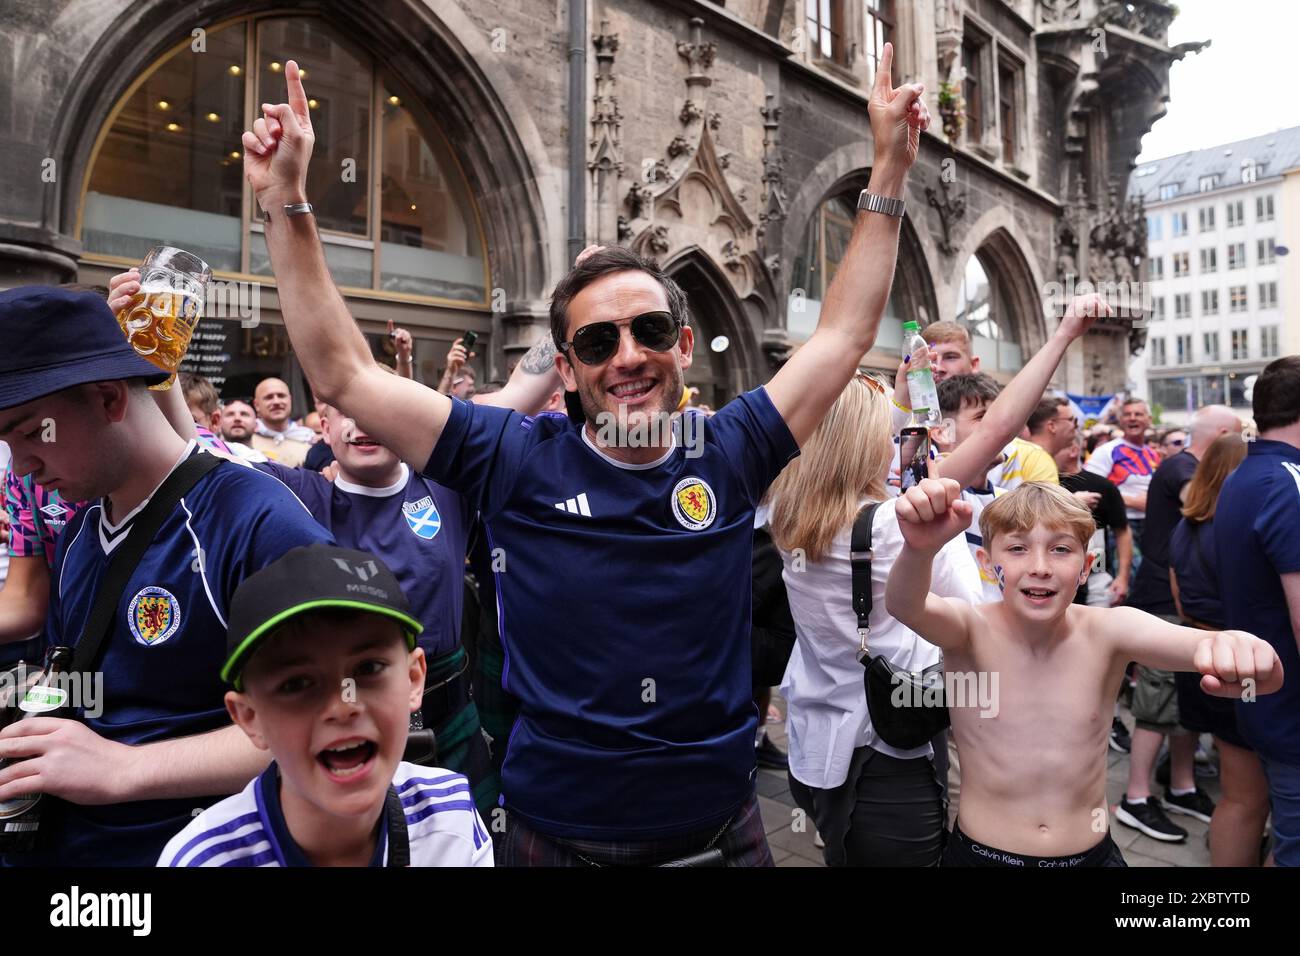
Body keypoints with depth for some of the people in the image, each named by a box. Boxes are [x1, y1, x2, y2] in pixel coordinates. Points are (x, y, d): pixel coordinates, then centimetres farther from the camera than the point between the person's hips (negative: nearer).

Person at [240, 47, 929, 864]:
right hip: (558, 840, -1)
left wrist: (890, 170, -2)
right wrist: (288, 202, -14)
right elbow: (343, 372, -10)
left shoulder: (728, 455, -7)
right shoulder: (519, 462, -12)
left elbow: (845, 334, 0)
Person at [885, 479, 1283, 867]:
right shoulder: (970, 631, -17)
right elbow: (904, 607, -38)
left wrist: (1235, 648, -52)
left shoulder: (1108, 630, -11)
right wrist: (919, 548, -59)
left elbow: (1202, 645, -29)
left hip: (1092, 853, 2)